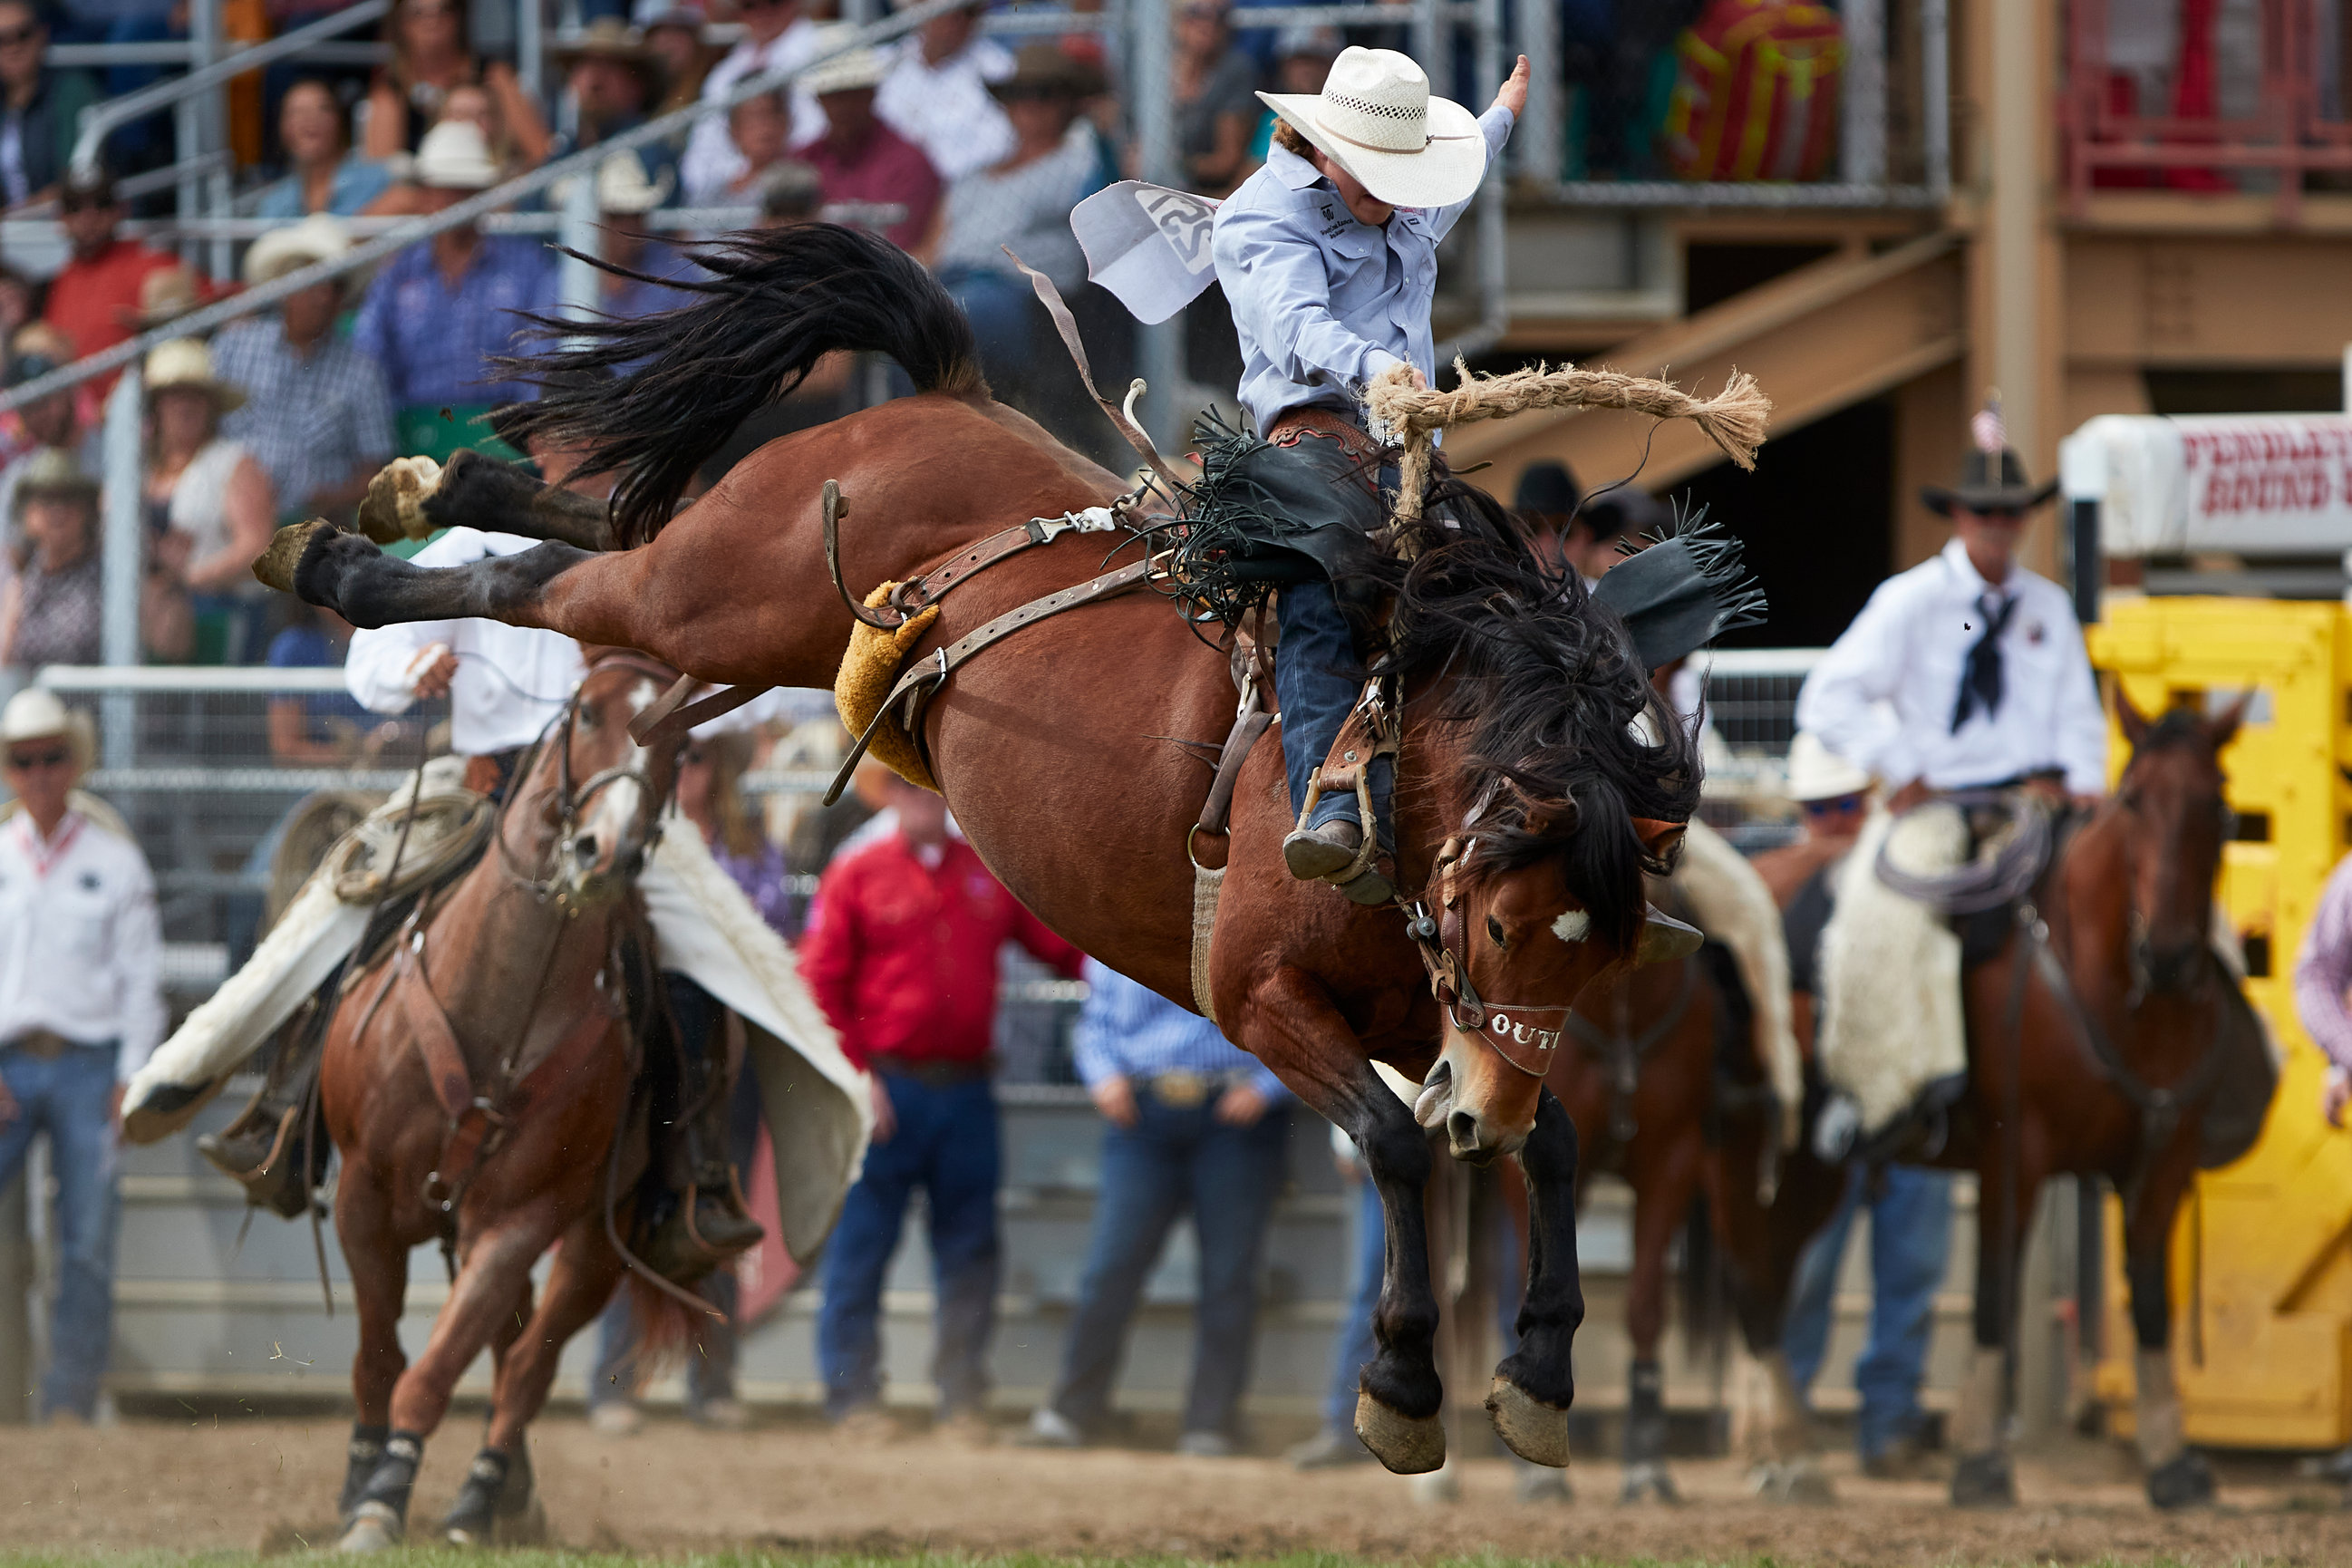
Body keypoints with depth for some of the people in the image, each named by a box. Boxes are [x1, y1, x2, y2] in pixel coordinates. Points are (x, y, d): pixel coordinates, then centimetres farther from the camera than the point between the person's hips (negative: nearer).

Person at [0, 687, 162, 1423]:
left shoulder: (114, 859, 6)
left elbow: (143, 976, 5)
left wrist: (131, 1078, -5)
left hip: (89, 1064, -1)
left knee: (87, 1245, -3)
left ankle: (69, 1402, 2)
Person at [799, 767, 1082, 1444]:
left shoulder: (990, 874, 12)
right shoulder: (856, 874, 1)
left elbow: (1063, 944, 13)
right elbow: (819, 983, -4)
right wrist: (853, 1076, -12)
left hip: (964, 1091, 3)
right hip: (886, 1090, -3)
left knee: (969, 1252, 4)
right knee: (860, 1246, -1)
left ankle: (962, 1397, 10)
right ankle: (851, 1396, 5)